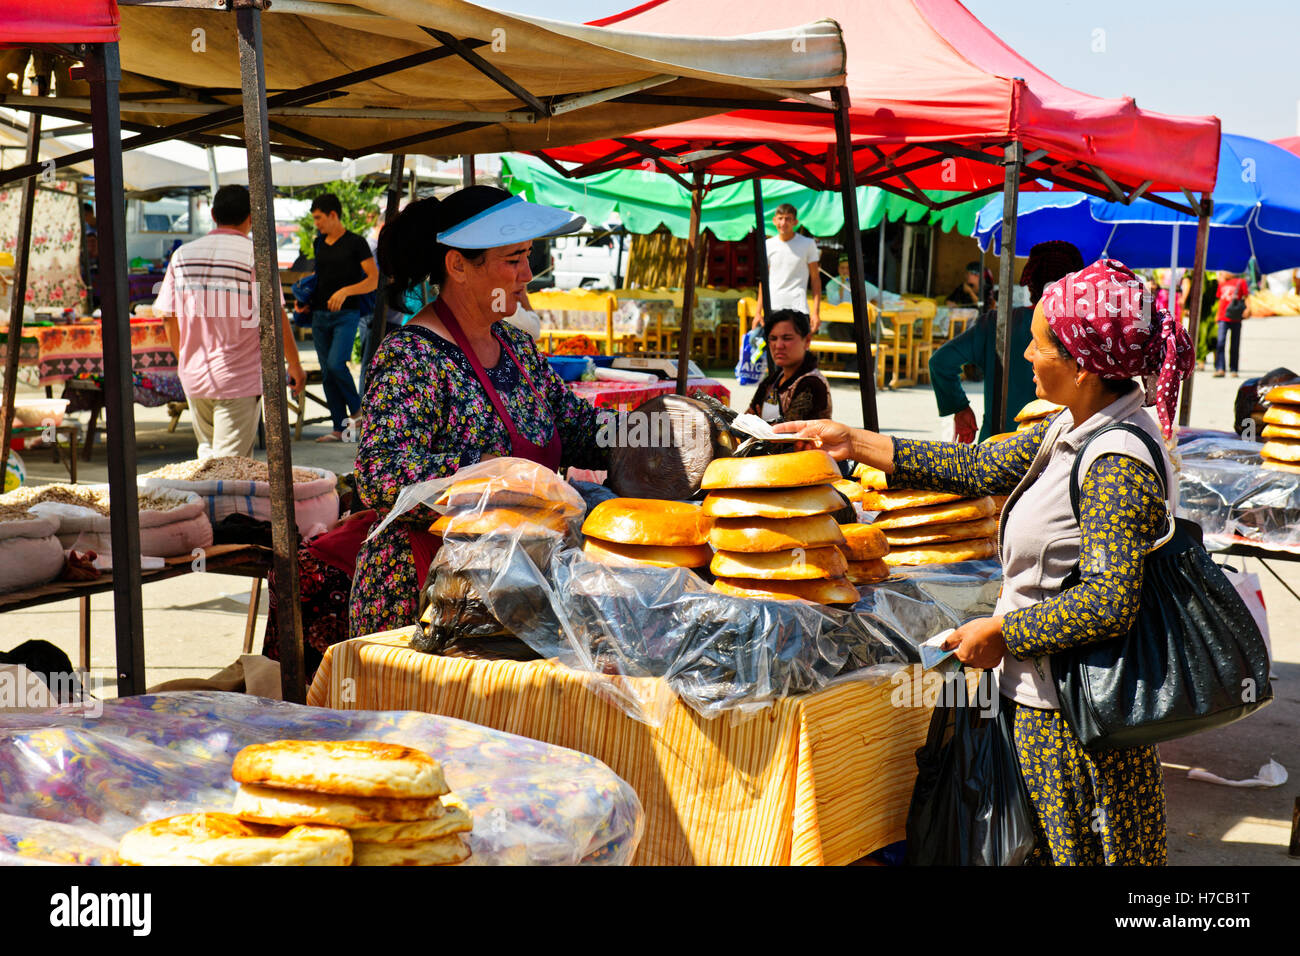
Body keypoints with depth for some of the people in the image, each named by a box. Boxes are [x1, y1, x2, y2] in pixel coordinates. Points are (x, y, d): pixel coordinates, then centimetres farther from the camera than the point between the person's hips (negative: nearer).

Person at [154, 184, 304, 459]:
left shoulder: (183, 254, 6)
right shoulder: (256, 254, -8)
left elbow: (168, 316, 9)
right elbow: (276, 317, -8)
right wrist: (295, 365, 5)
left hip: (193, 377, 5)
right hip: (239, 379, -5)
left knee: (208, 453, 21)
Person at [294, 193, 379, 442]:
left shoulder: (355, 243, -5)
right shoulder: (320, 244, 14)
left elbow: (374, 280, -8)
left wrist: (345, 291, -21)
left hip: (346, 314, -7)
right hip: (320, 315, 7)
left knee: (336, 363, -21)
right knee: (327, 372, 3)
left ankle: (357, 409, 3)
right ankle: (340, 427, 8)